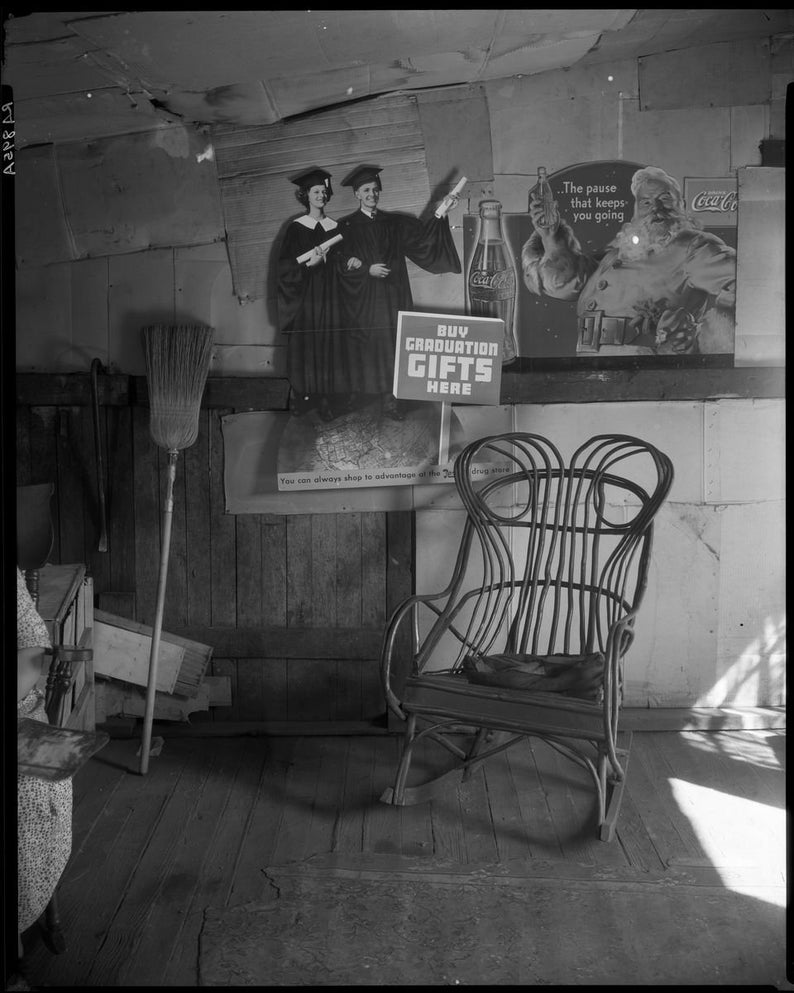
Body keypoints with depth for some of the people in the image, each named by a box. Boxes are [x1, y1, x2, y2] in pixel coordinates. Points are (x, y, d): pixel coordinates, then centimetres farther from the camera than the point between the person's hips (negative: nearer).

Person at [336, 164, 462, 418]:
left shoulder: (394, 223, 10)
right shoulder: (347, 226, 2)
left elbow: (422, 232, -2)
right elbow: (342, 264, -2)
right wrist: (367, 269, -15)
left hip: (391, 297, 3)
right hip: (362, 299, -2)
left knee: (390, 345, -2)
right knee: (366, 347, -3)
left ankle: (389, 399, 1)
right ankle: (356, 397, 6)